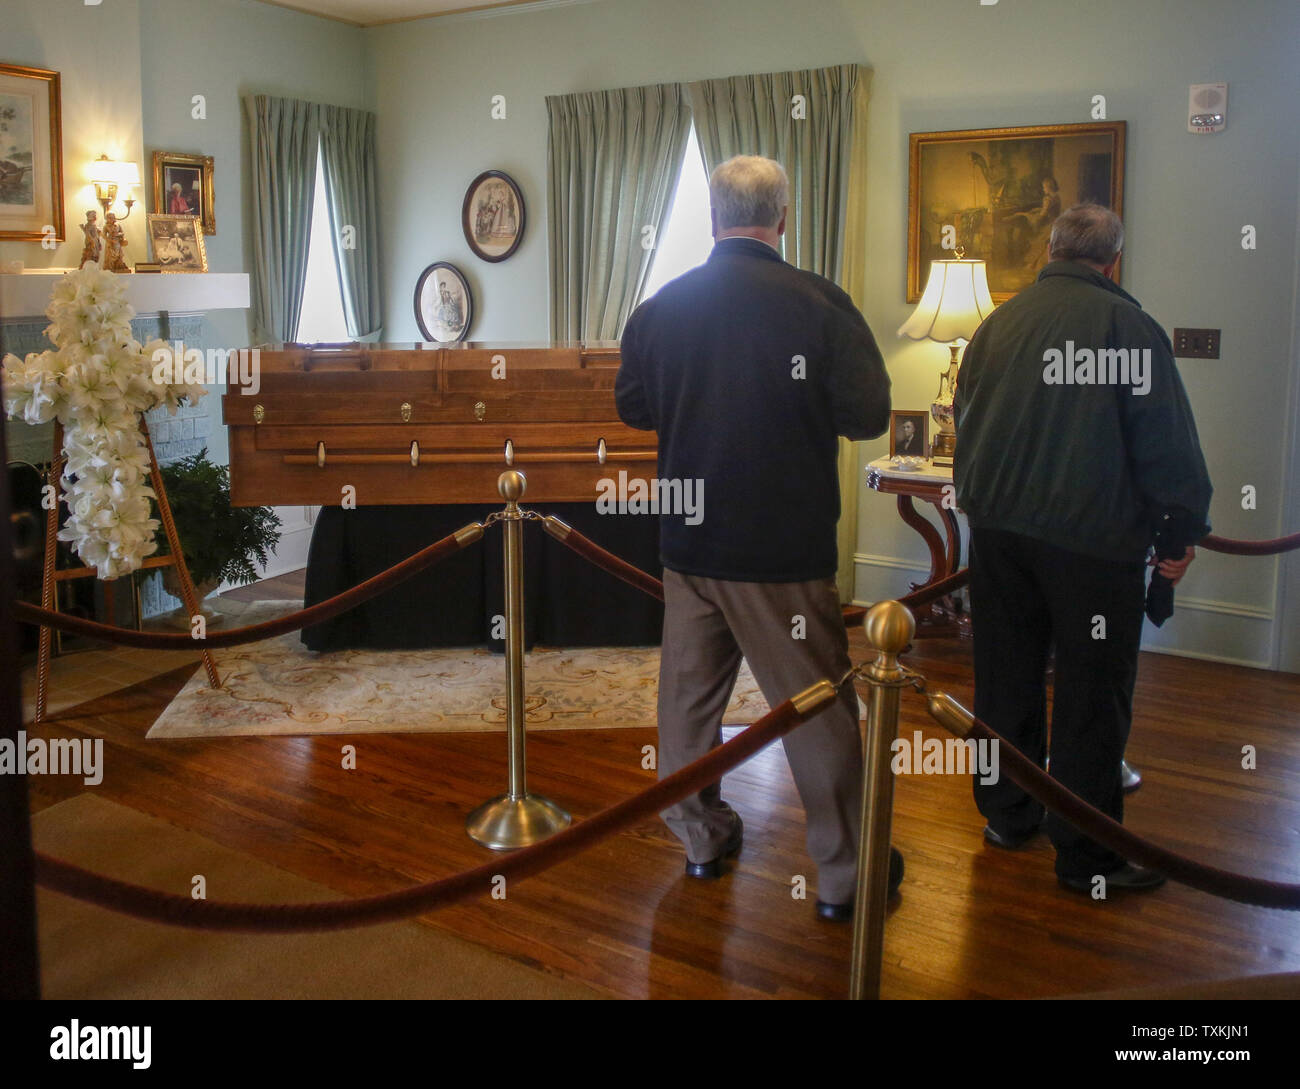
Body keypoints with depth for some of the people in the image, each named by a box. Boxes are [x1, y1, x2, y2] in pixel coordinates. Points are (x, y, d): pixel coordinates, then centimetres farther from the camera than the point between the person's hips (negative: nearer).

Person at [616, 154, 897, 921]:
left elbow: (631, 408, 10)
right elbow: (868, 415, -11)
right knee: (817, 705, 7)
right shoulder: (818, 303, -13)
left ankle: (701, 836, 32)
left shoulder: (660, 307, -1)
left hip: (688, 540, 4)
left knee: (690, 690, 17)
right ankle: (845, 872, 18)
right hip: (783, 547, -4)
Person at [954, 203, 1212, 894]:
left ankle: (1007, 815, 28)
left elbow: (964, 420, 18)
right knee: (1091, 694, 3)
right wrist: (1185, 530, 2)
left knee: (1006, 680, 15)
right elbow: (1166, 438, -9)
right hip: (1093, 538, -5)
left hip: (998, 531, 6)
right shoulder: (1127, 324, -8)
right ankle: (1086, 855, 10)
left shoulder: (997, 323, 8)